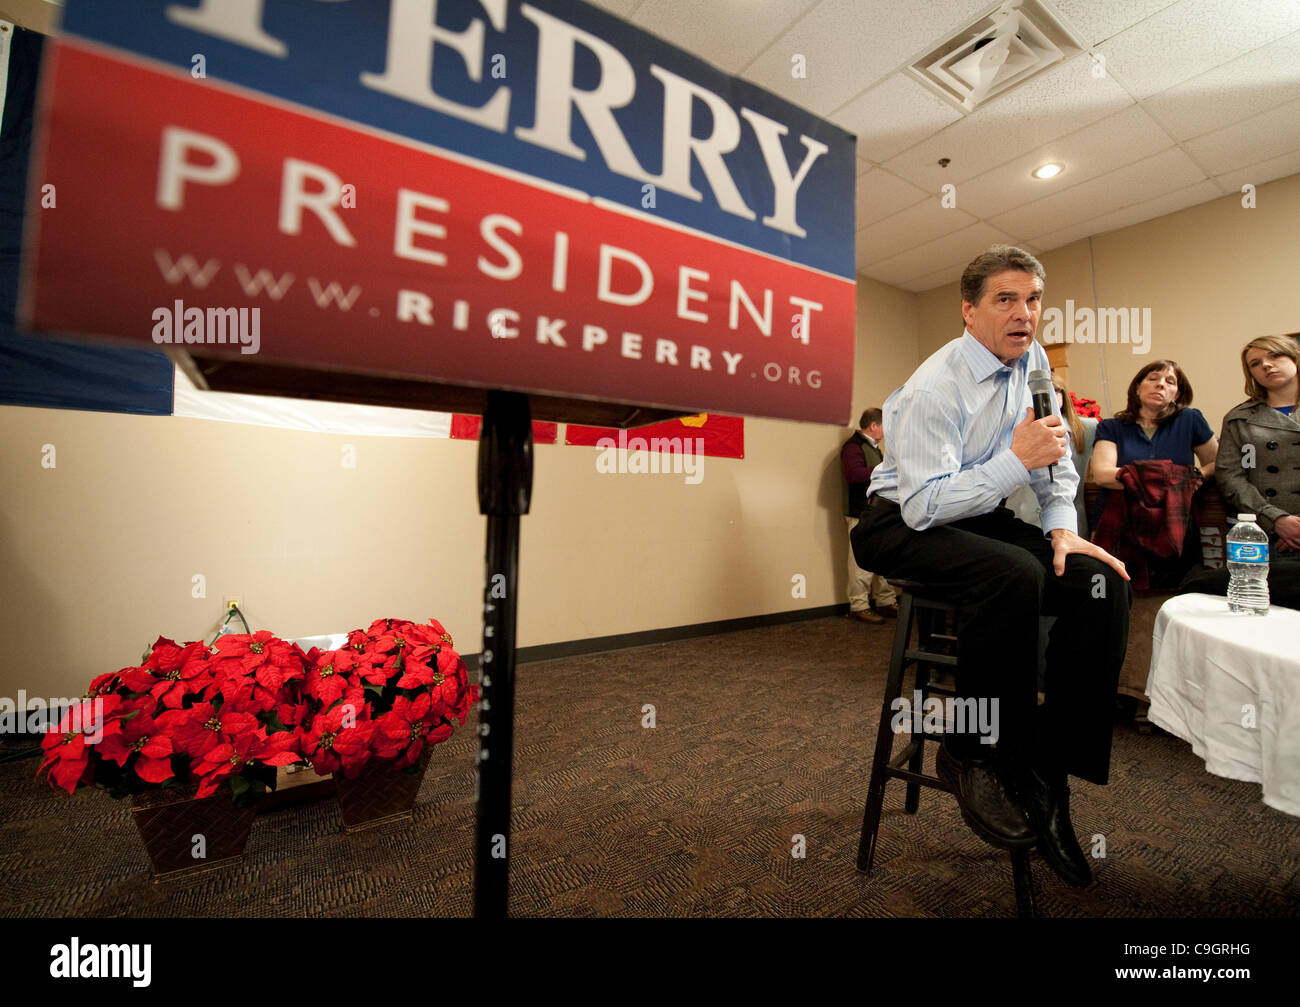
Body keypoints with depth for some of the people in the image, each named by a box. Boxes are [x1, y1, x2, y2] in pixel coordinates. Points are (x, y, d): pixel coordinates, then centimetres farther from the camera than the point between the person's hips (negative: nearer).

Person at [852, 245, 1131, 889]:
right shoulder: (934, 389, -19)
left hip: (982, 518, 8)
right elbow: (923, 505, -26)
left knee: (1101, 584, -13)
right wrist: (1017, 459, -27)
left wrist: (1062, 526, -5)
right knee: (1014, 573, -34)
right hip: (904, 525, -7)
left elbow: (1053, 461, 12)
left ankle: (1051, 770, -4)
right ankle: (974, 754, -13)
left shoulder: (1034, 362, 6)